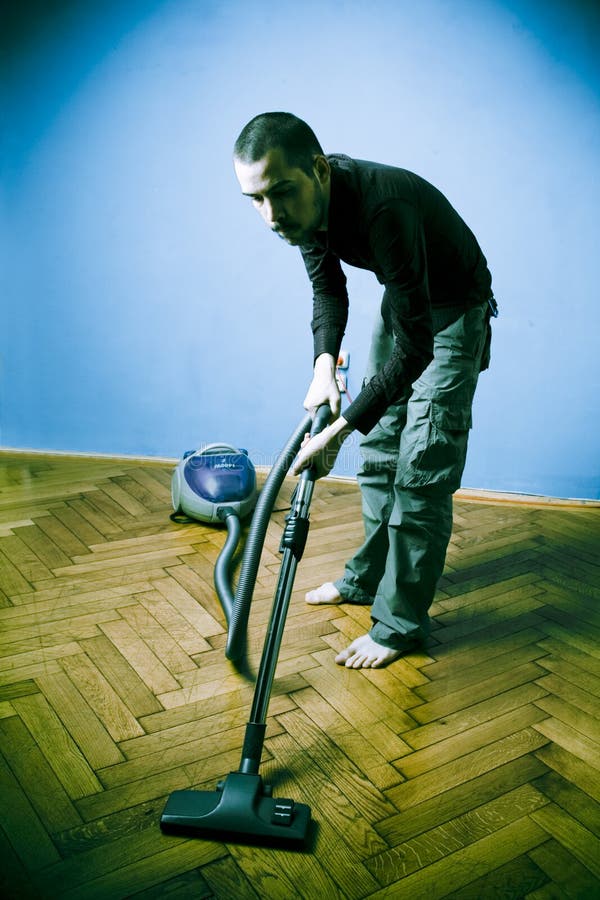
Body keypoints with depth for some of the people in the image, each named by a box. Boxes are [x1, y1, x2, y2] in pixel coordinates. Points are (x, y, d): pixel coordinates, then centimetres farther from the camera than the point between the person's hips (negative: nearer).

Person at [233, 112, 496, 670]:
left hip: (453, 312, -8)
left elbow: (415, 348, -36)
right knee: (378, 450, 13)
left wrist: (338, 430, -37)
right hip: (401, 302, 8)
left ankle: (400, 622, 2)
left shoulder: (385, 209, -39)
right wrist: (324, 364, -15)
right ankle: (368, 579, 28)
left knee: (420, 468, -10)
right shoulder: (305, 202, -15)